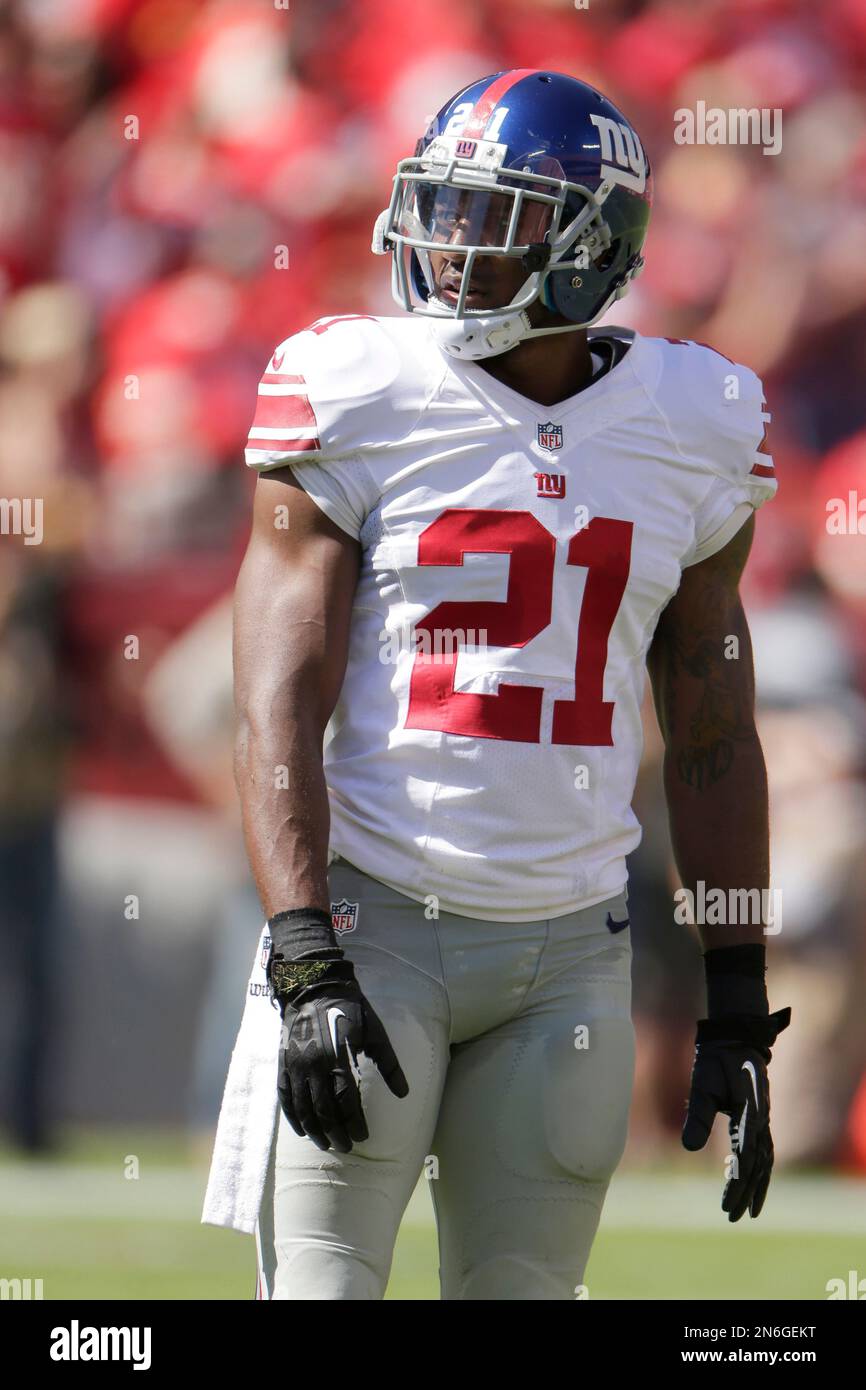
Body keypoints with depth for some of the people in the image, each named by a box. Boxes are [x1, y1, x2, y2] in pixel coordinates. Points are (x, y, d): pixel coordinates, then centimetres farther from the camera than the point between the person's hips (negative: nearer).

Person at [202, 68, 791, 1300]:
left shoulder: (689, 432, 6)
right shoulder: (360, 398, -4)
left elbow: (713, 743, 12)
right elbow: (278, 710, -8)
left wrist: (738, 1009, 9)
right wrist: (307, 967, -18)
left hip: (572, 950, 3)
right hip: (376, 920, -3)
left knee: (524, 1288, 5)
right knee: (321, 1281, -8)